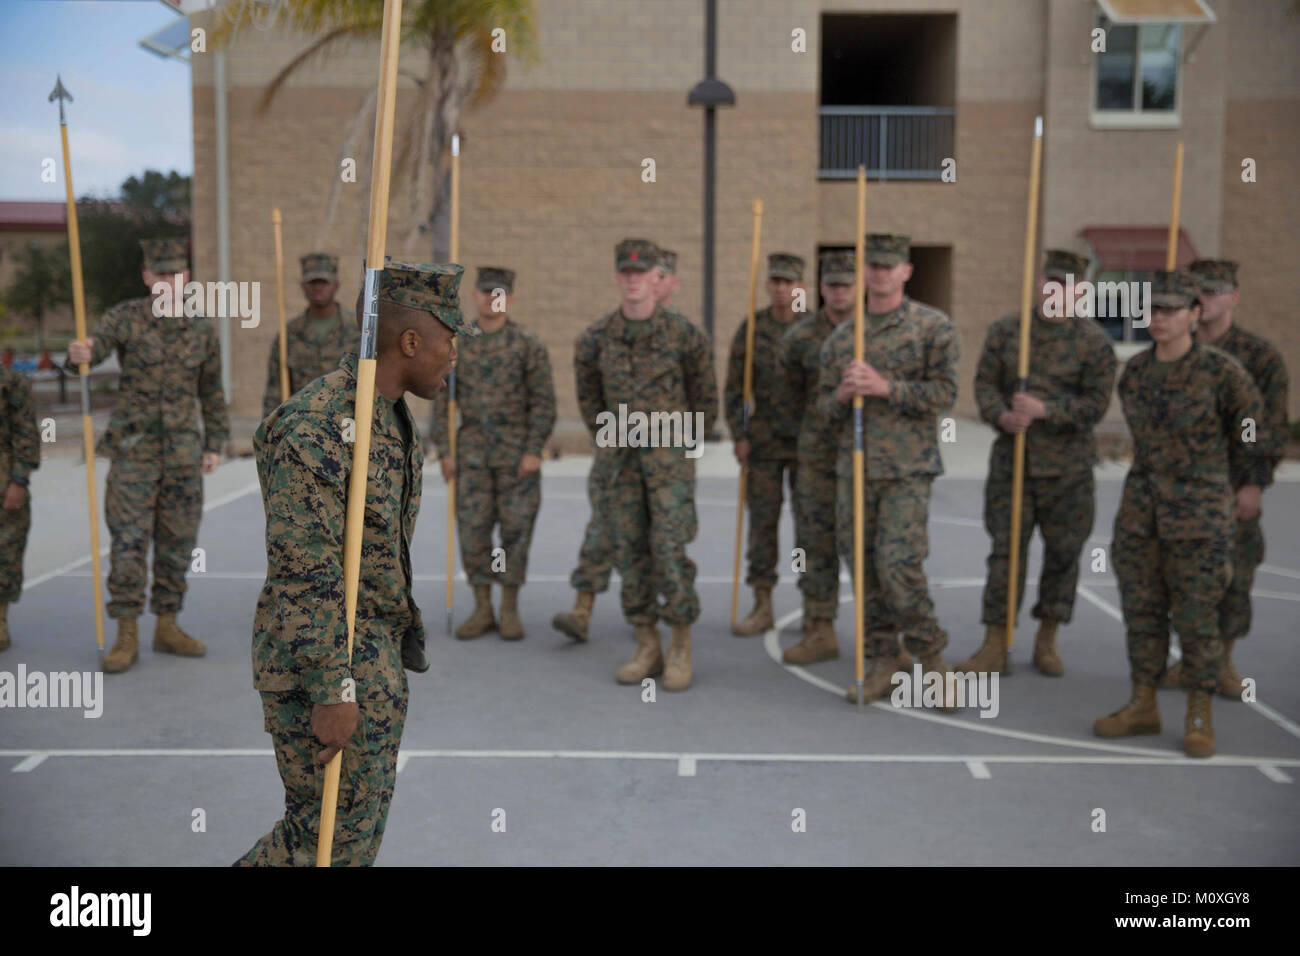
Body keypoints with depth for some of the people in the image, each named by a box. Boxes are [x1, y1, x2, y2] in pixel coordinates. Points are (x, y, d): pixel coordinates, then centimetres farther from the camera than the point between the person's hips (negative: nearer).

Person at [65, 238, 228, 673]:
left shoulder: (202, 328, 4)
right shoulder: (125, 318, -5)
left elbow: (212, 392, 11)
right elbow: (94, 347, -23)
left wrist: (215, 444, 8)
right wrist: (78, 354, -47)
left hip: (183, 452, 3)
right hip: (133, 450, -3)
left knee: (177, 543, 8)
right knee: (128, 543, -5)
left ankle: (167, 627, 20)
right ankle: (127, 637, 4)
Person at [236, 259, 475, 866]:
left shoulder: (393, 418, 10)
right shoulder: (315, 426, -21)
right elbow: (304, 573, -24)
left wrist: (405, 631, 22)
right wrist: (333, 691, -24)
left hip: (375, 654, 10)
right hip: (320, 663, -9)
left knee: (358, 821, 17)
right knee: (335, 831, -1)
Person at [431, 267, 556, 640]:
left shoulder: (528, 343, -5)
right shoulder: (456, 344, 4)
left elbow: (544, 401, -7)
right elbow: (441, 400, 6)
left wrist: (534, 452, -15)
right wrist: (444, 452, -1)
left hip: (518, 450, -3)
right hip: (473, 450, 3)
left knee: (516, 528, 0)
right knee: (473, 529, 0)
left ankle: (510, 611, 11)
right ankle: (482, 611, 11)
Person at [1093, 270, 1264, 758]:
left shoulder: (1222, 370, -9)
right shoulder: (1134, 371, 6)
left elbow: (1252, 428, 6)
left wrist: (1250, 482, 12)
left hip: (1200, 517, -5)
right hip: (1139, 513, 5)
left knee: (1197, 619, 1)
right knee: (1142, 612, 10)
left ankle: (1199, 718, 14)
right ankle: (1143, 706, 21)